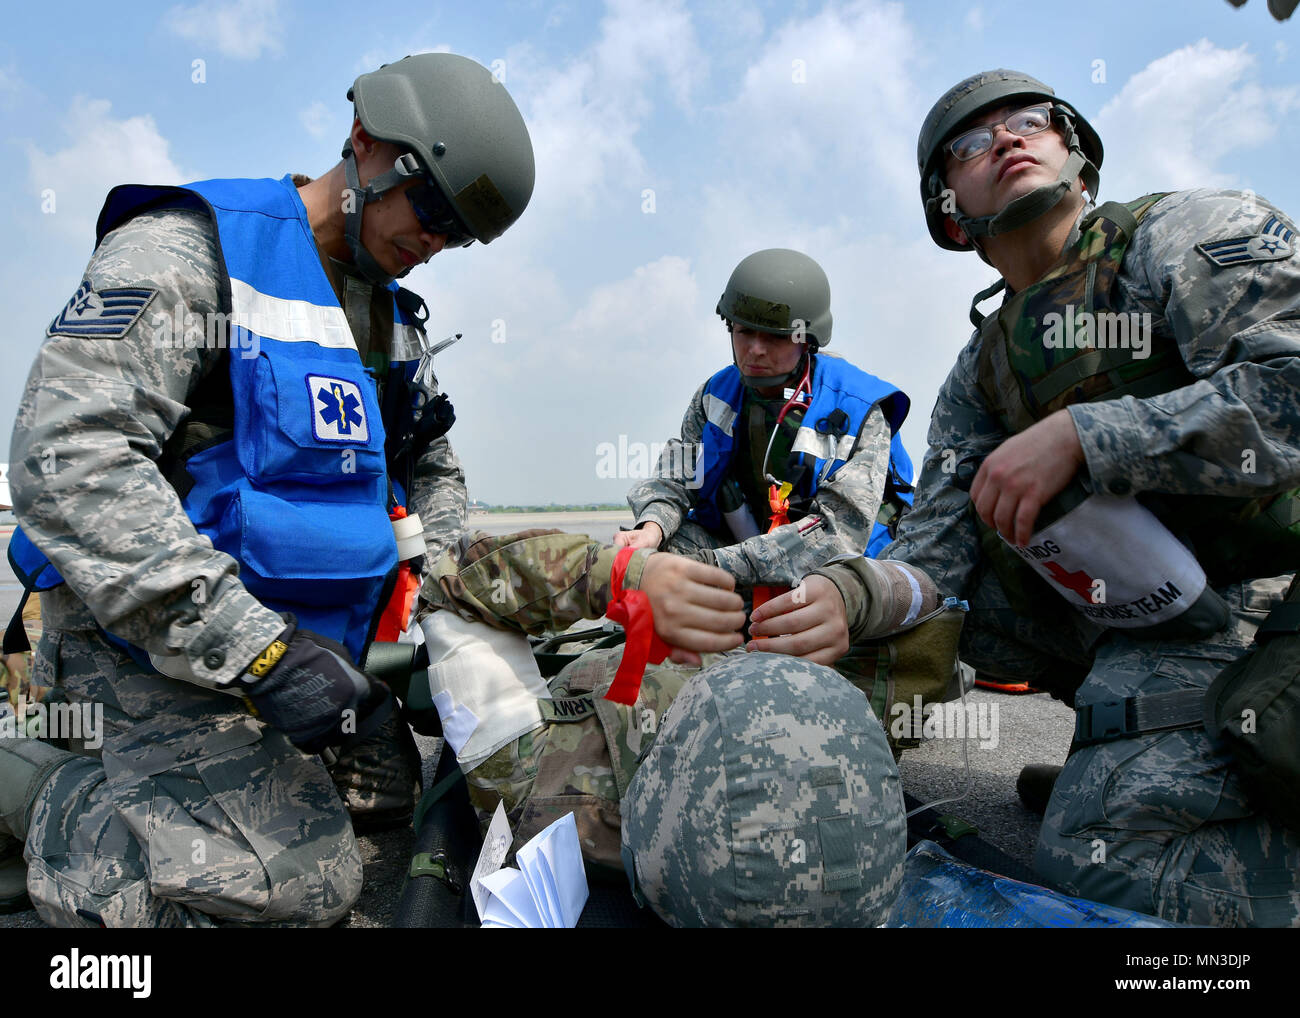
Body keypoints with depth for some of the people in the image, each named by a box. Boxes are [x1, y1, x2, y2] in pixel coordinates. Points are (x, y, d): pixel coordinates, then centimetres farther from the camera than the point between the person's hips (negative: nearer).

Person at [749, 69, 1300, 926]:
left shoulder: (1186, 233, -1)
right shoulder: (982, 375, 13)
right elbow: (936, 551, 2)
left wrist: (1078, 436, -22)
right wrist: (851, 595, -19)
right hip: (1124, 617, 7)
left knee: (1095, 854, -22)